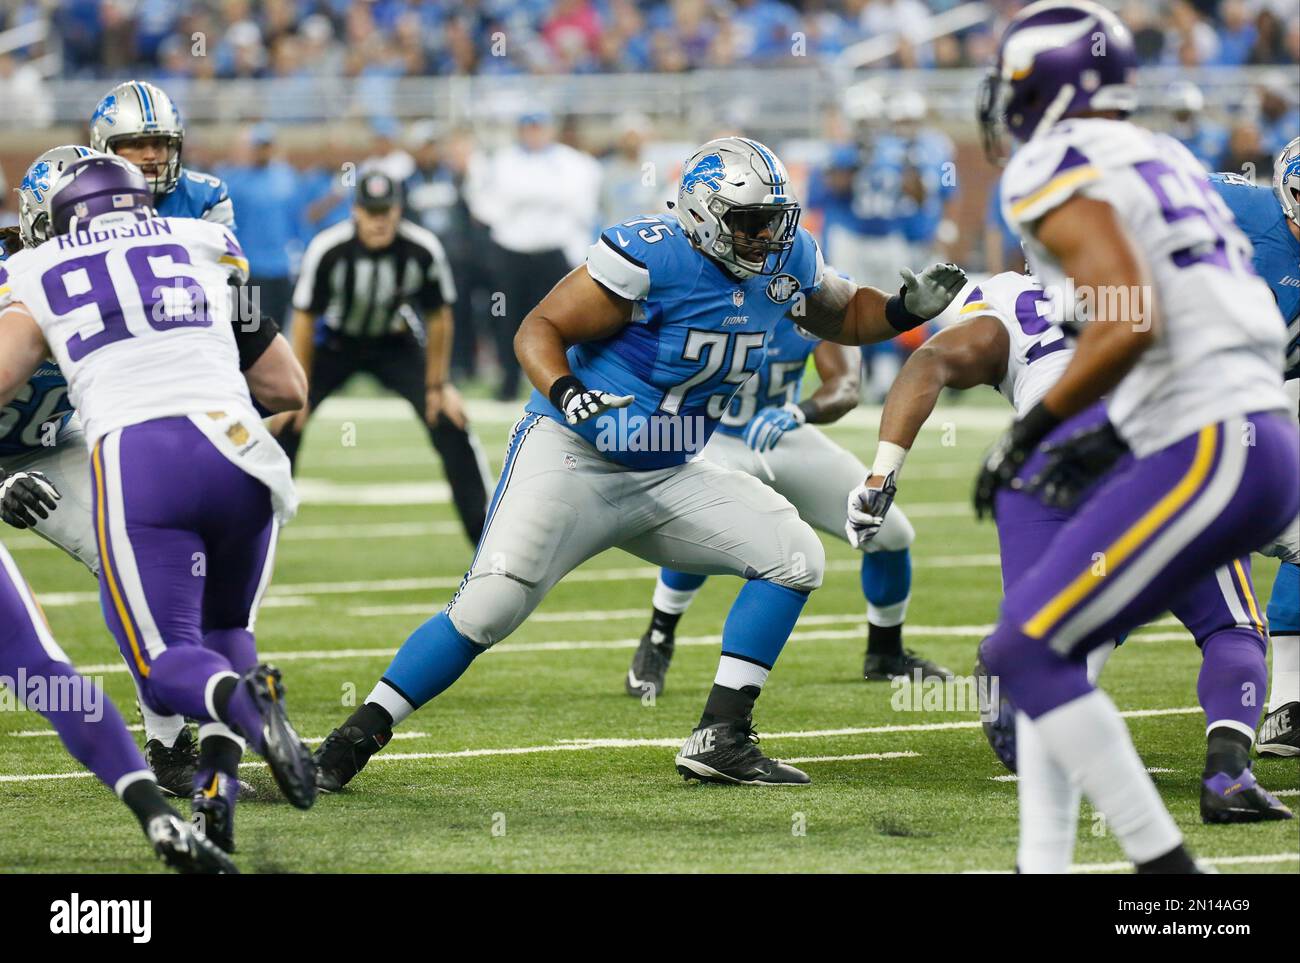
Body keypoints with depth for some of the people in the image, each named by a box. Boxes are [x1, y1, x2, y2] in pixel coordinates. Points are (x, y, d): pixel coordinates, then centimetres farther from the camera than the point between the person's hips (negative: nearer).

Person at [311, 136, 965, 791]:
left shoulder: (784, 261, 1)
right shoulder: (650, 256, -20)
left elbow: (842, 316, 21)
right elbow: (539, 329, -17)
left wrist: (909, 308, 1)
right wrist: (566, 394, -36)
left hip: (666, 478, 7)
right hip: (572, 458, -7)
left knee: (794, 557, -5)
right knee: (489, 607, -20)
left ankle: (720, 738, -3)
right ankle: (355, 739, -7)